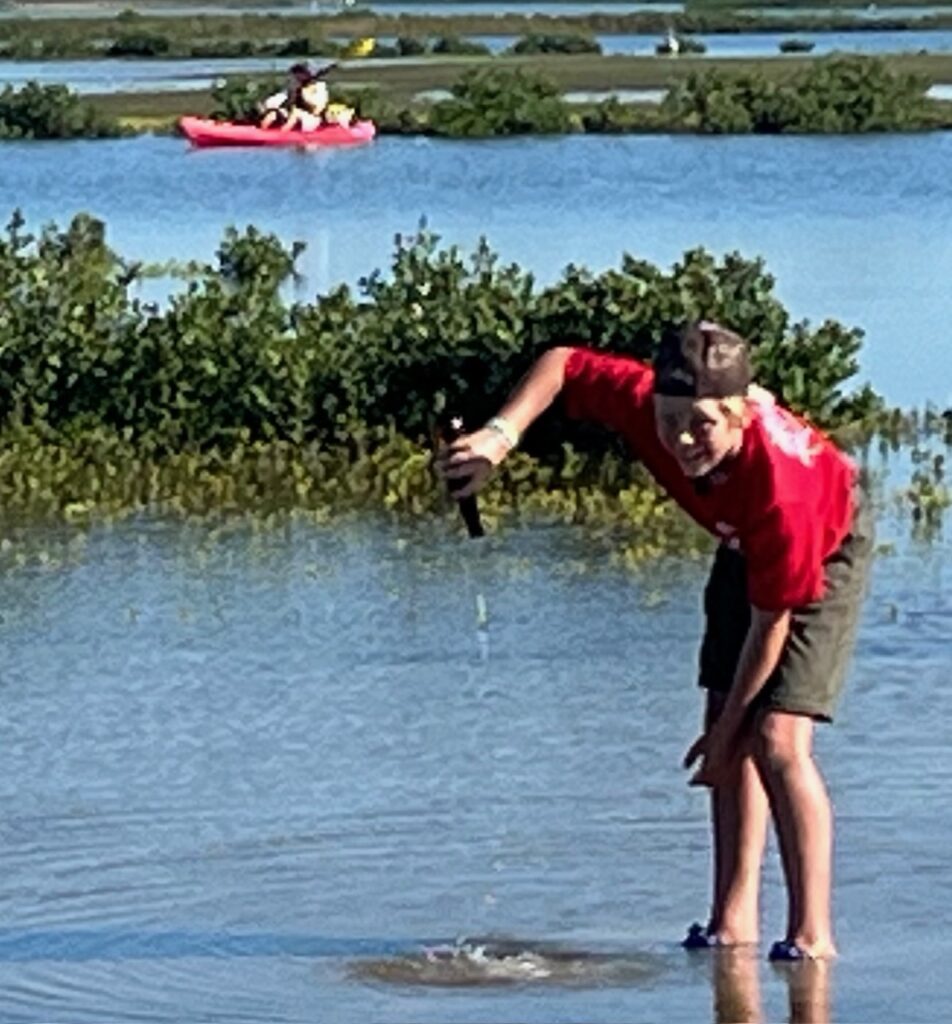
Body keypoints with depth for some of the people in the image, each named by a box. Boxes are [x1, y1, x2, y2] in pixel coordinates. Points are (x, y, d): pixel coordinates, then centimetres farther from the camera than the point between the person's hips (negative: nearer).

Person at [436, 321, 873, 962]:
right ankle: (734, 921, 4)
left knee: (776, 738, -18)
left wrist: (726, 729, -20)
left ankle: (812, 934, -16)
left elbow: (770, 622, -31)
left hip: (825, 550, -7)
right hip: (745, 546, 7)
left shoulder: (782, 487, -43)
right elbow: (563, 365, -11)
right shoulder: (643, 399, -31)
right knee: (731, 735, 0)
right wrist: (500, 435, -27)